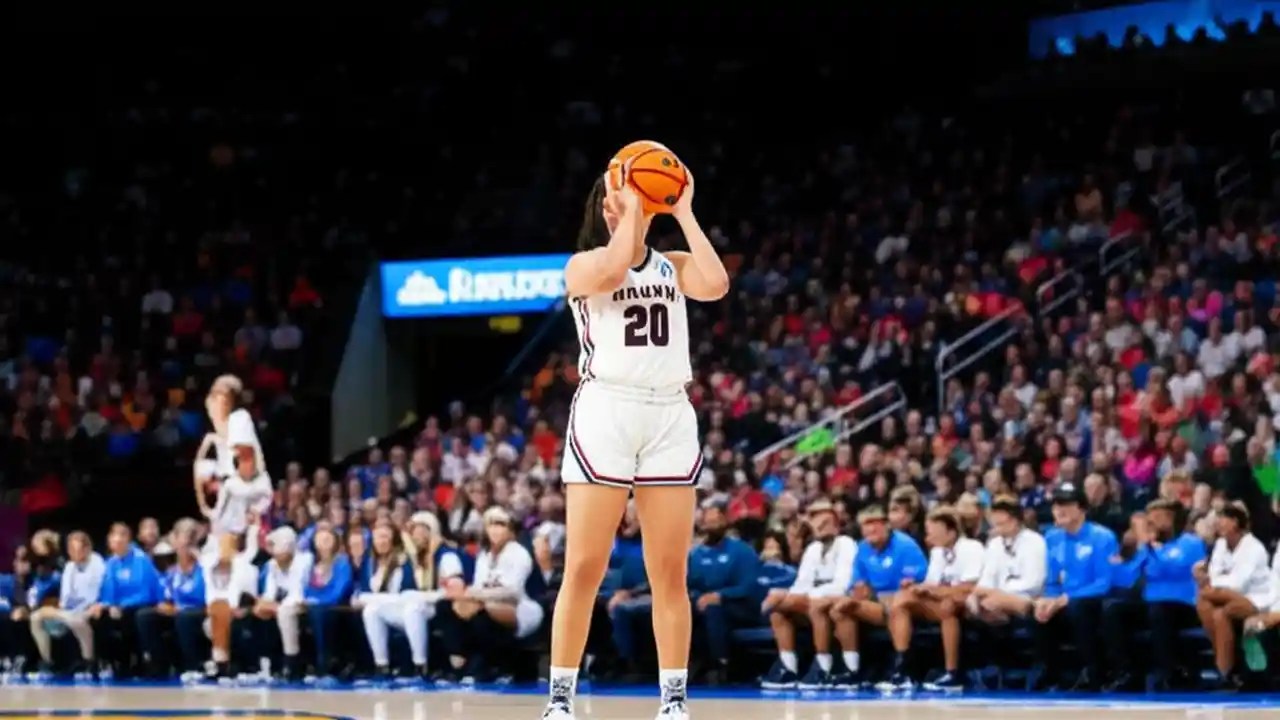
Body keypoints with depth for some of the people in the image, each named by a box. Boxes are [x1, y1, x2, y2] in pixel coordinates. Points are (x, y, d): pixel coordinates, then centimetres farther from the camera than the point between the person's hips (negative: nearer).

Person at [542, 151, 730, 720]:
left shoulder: (673, 267, 15)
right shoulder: (583, 265, 6)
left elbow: (716, 284, -6)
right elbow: (611, 272, -18)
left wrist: (683, 213, 1)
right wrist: (632, 211, -5)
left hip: (670, 416, 3)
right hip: (605, 411, -3)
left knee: (671, 573, 2)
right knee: (585, 569, -7)